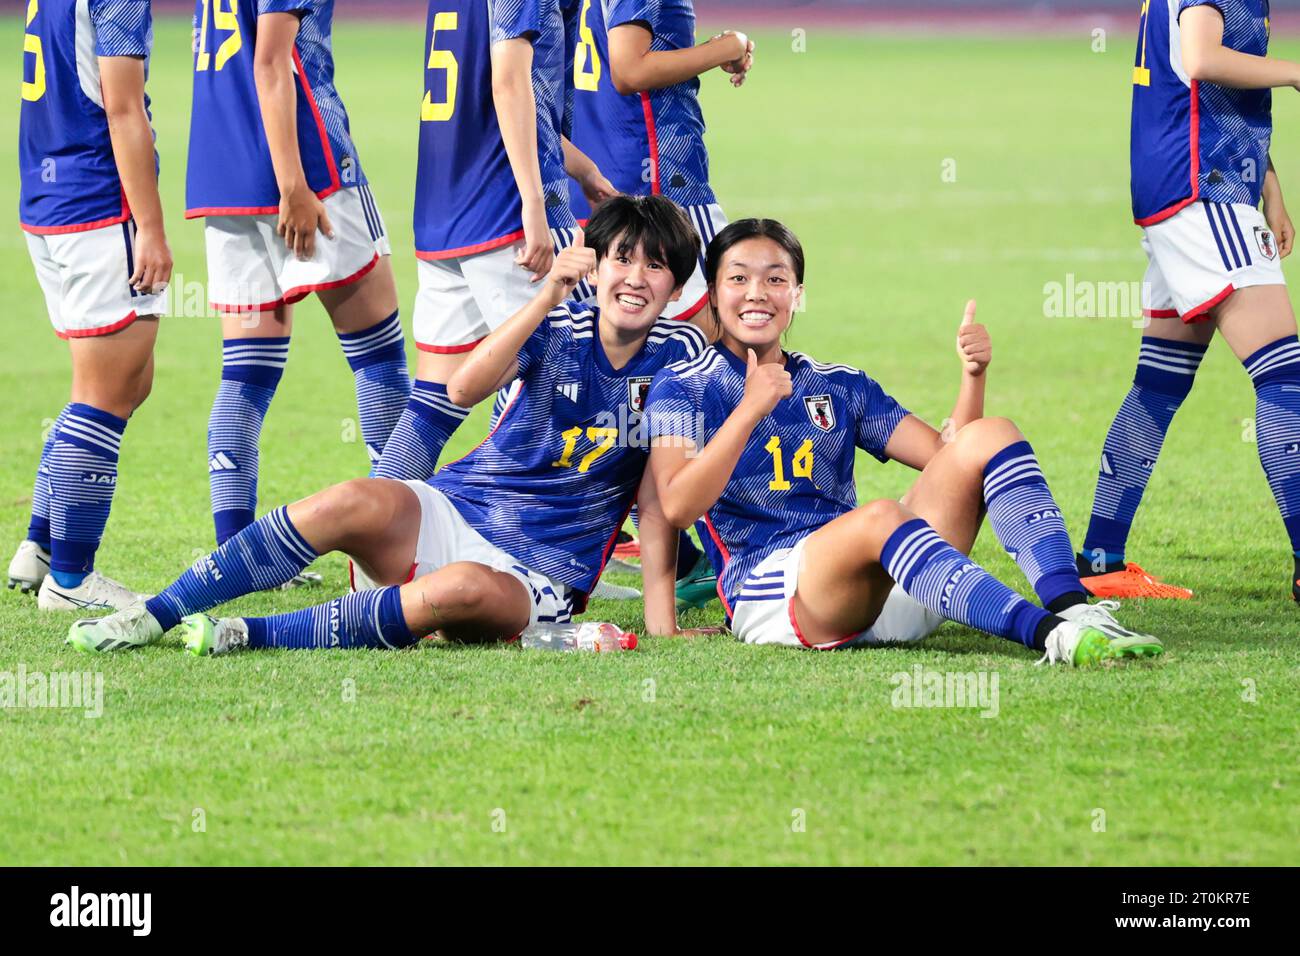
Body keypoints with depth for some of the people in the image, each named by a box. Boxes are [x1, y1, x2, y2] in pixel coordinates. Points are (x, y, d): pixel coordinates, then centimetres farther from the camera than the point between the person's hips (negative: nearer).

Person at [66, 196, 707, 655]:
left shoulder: (678, 354, -1)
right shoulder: (557, 331, -1)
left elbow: (658, 492, 1)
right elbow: (465, 388, -20)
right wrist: (550, 296, -29)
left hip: (536, 578, -2)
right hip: (452, 514, 2)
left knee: (466, 591, -38)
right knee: (360, 504, -31)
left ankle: (249, 637, -30)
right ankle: (153, 616, -23)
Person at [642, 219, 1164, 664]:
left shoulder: (838, 386, 24)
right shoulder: (683, 387, 8)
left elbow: (949, 458, 18)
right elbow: (677, 507, -10)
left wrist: (973, 374, 2)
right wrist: (750, 409, -17)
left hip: (883, 591, 6)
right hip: (771, 593, -6)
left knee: (990, 437, -10)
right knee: (881, 515, -37)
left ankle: (1073, 606, -32)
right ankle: (1048, 634, -53)